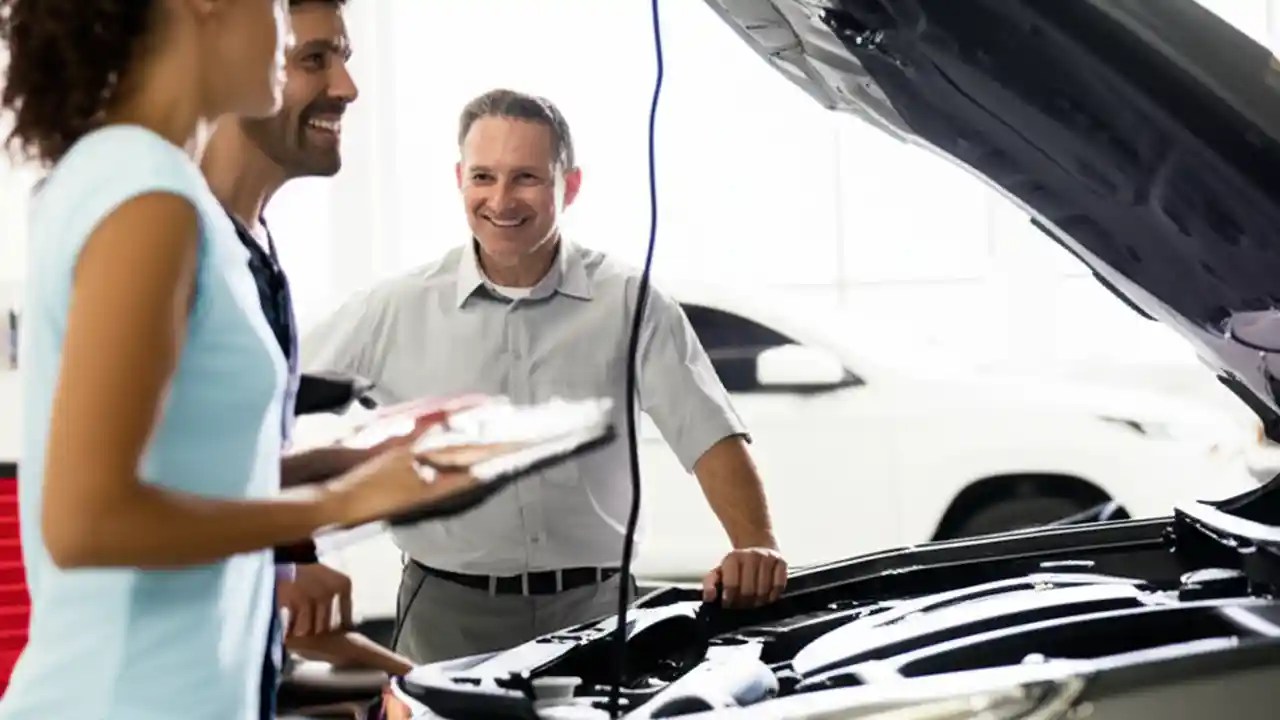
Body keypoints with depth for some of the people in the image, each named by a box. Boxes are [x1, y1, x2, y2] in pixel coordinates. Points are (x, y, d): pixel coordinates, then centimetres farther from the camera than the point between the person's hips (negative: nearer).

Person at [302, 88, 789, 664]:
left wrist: (755, 547, -24)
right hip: (450, 615, 0)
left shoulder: (628, 304, 0)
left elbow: (711, 435, -7)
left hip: (596, 608, 0)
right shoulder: (397, 310, 1)